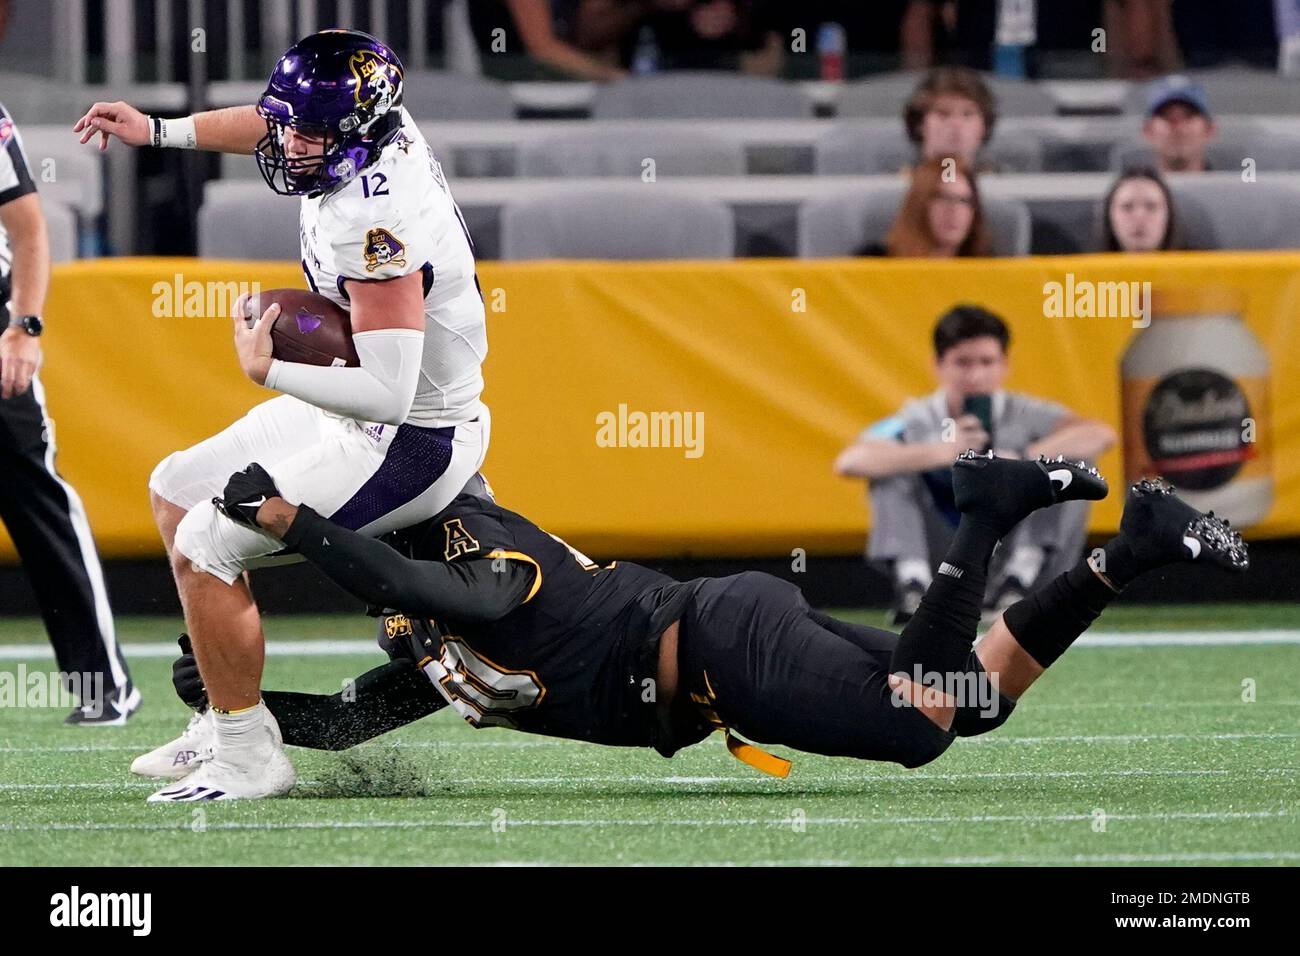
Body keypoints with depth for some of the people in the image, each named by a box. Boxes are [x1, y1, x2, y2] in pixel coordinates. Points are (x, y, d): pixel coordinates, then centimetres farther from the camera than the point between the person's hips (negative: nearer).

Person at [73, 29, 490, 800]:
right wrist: (159, 132, 19)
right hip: (360, 417, 11)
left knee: (205, 550, -13)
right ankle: (226, 720, 24)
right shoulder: (377, 127, -7)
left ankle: (250, 758, -2)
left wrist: (268, 370, -26)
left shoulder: (373, 223, -34)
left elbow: (387, 393, -35)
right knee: (177, 492, 19)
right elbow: (276, 126, 19)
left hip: (409, 444, -11)